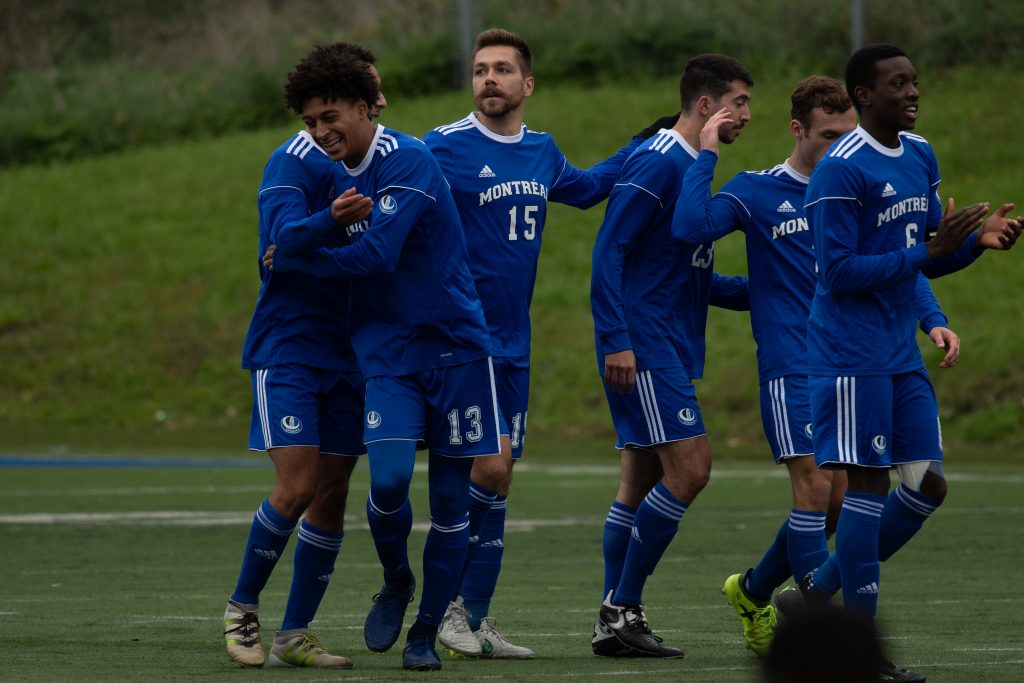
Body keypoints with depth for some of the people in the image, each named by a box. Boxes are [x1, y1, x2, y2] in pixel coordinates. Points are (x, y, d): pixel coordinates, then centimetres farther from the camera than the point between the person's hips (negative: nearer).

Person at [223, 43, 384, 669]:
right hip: (288, 352, -7)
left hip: (346, 354, 7)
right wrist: (332, 220, -43)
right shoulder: (294, 164, -11)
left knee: (332, 497, 3)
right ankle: (242, 608, 6)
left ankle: (295, 636, 10)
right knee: (297, 486, -14)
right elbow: (283, 240, -26)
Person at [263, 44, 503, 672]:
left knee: (450, 498, 0)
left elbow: (377, 255, -20)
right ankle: (396, 582, 13)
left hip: (454, 346, -4)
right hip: (388, 354, 4)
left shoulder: (409, 162, -13)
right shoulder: (342, 177, 10)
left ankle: (426, 632, 13)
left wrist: (289, 259, -10)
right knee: (388, 480, -16)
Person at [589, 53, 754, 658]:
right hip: (643, 349, -10)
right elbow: (609, 250, -17)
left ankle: (617, 619, 12)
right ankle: (624, 608, -7)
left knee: (642, 481, 9)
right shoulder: (656, 164, -12)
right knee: (689, 468, -13)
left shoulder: (697, 169, 17)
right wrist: (616, 340, -22)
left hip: (673, 349, 10)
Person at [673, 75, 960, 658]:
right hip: (790, 366, -5)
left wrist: (933, 319, -5)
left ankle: (753, 590, 28)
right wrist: (707, 156, -16)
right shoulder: (757, 193, -1)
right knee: (814, 486, -15)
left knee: (836, 500, 6)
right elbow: (691, 226, -17)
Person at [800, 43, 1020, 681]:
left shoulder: (921, 157, 12)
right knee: (869, 482, -7)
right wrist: (926, 251, -21)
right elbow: (840, 273, -19)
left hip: (902, 353, 8)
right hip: (853, 355, -8)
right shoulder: (841, 170, -15)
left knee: (929, 484, 6)